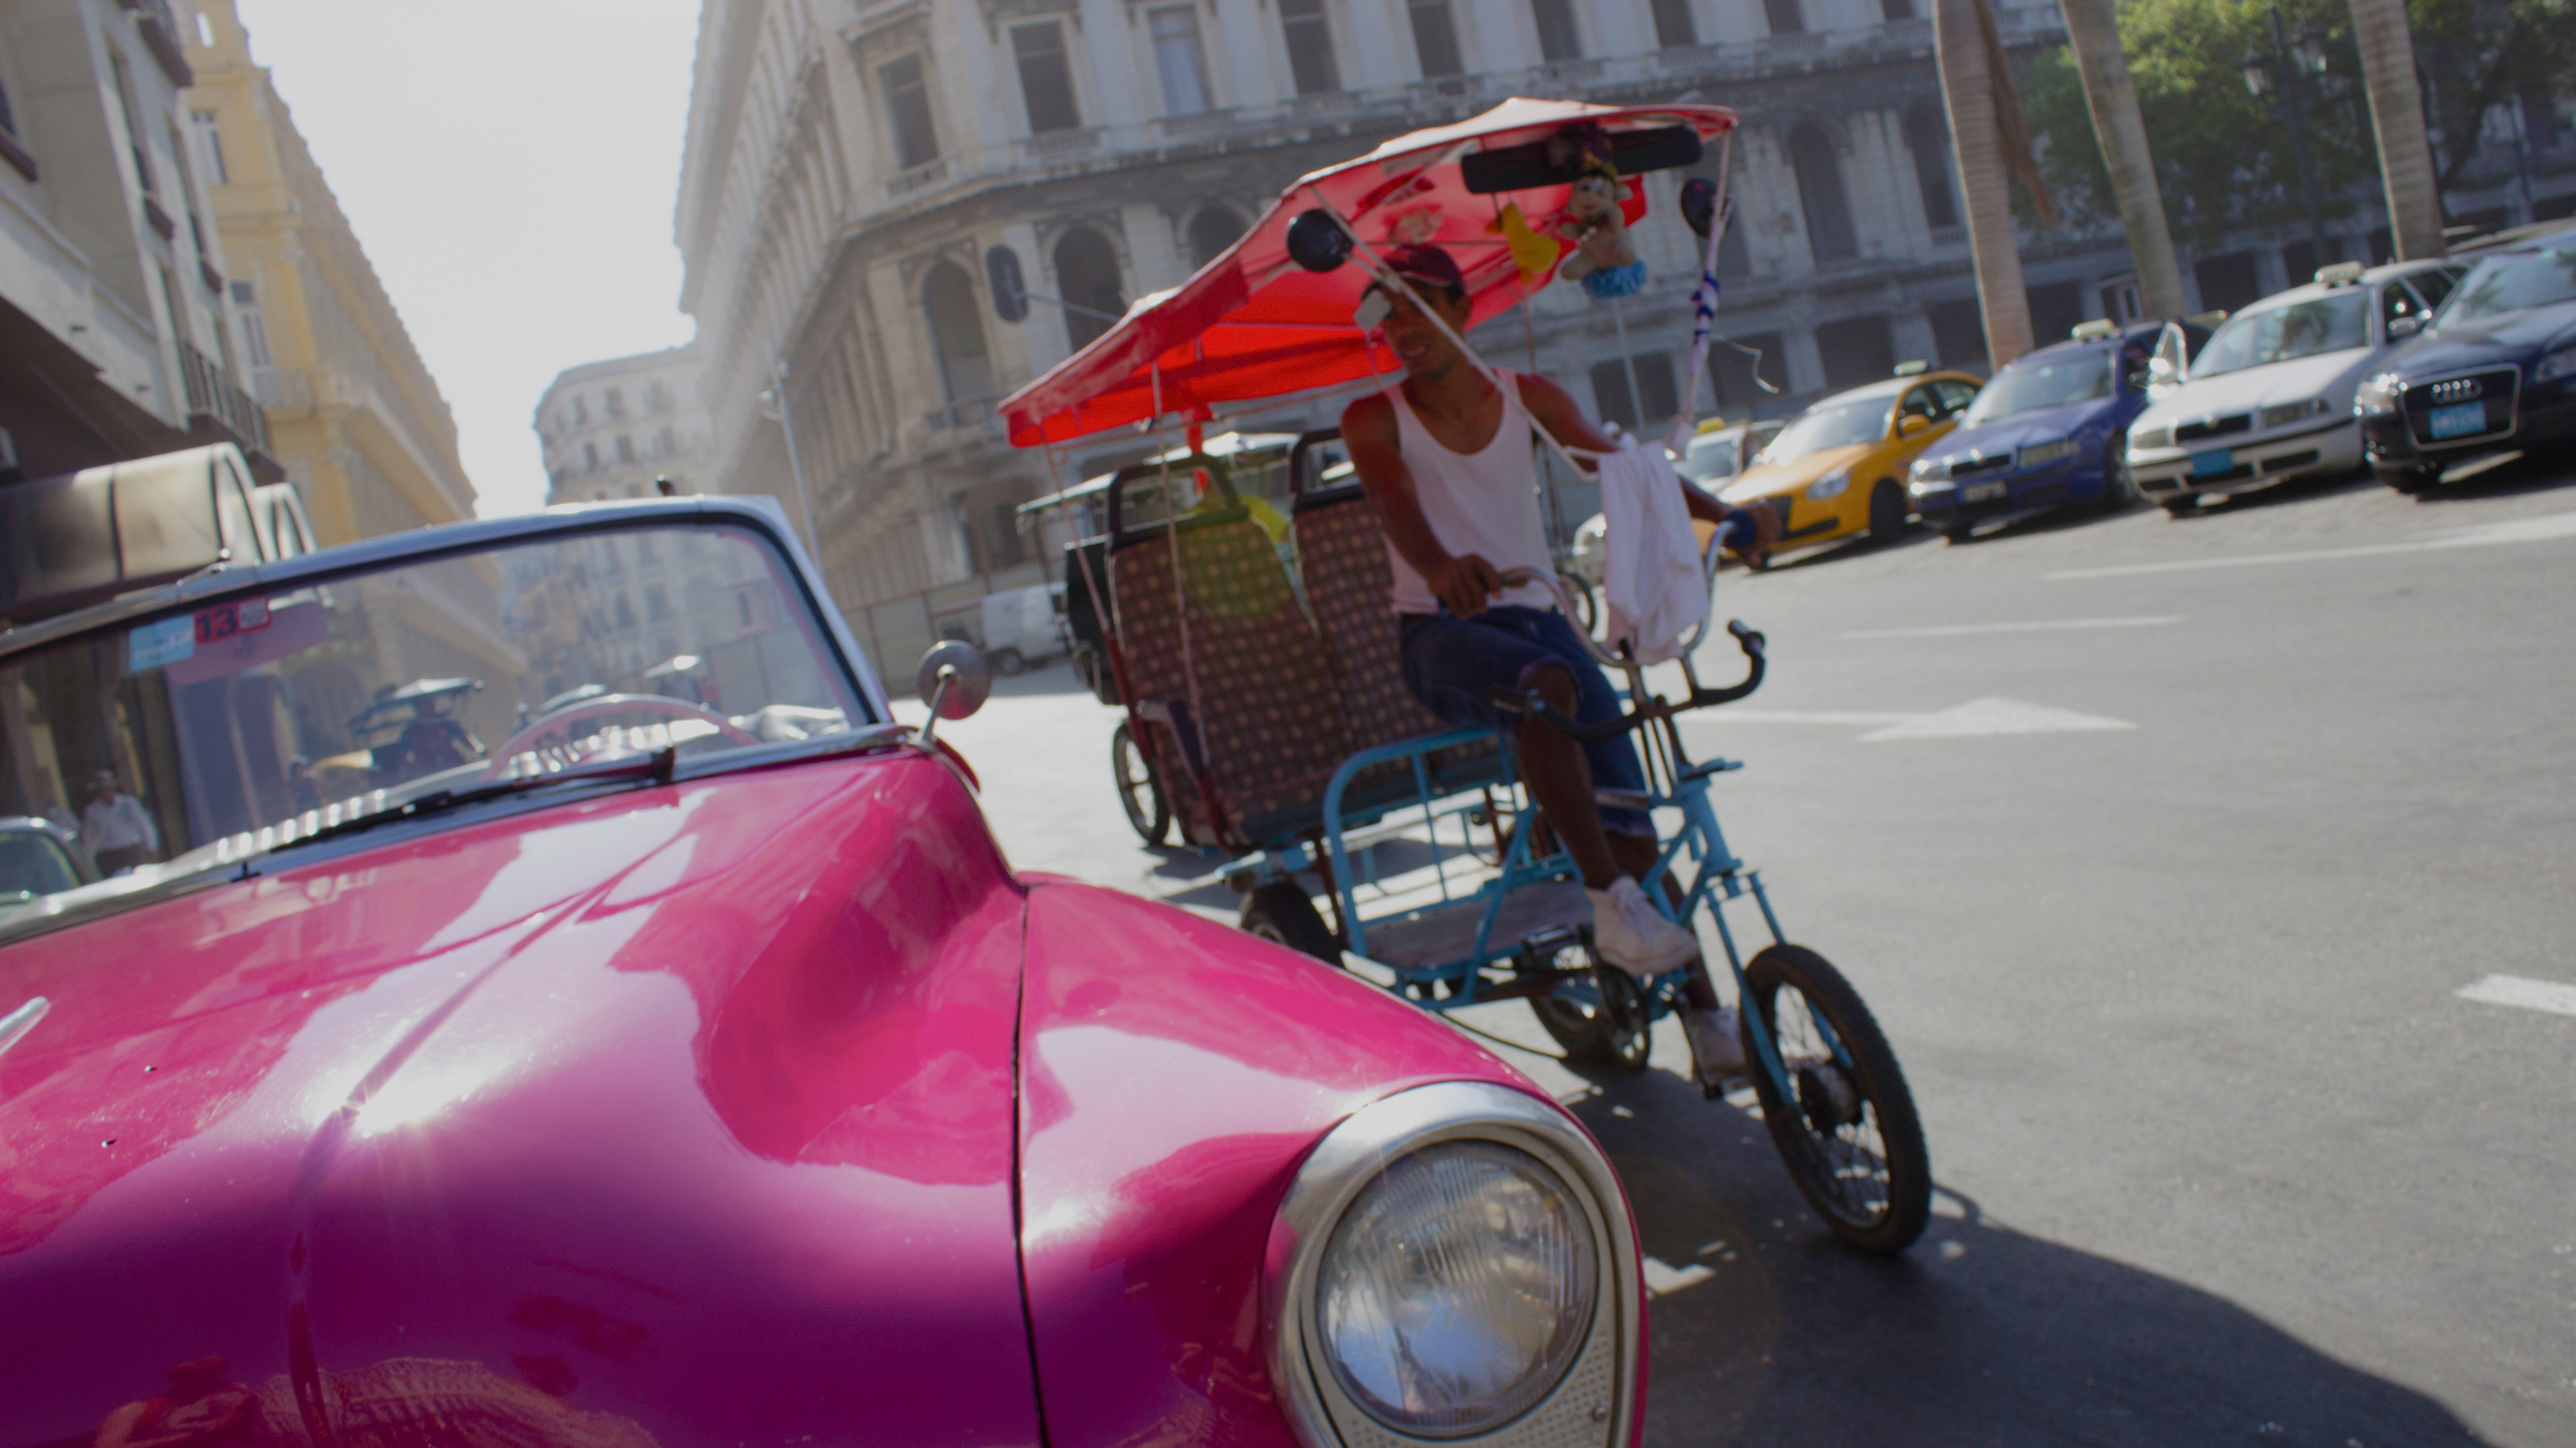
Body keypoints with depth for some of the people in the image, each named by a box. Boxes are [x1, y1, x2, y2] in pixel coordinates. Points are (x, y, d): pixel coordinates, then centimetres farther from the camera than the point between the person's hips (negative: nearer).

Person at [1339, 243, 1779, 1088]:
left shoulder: (1527, 399, 9)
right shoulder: (1375, 418, -1)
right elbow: (1395, 501, -20)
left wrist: (1723, 514, -15)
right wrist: (1442, 567, -43)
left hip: (1534, 616, 3)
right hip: (1442, 632, -3)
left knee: (1633, 829, -7)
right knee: (1547, 687, -39)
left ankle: (1711, 1027, 1)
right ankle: (1611, 910, -35)